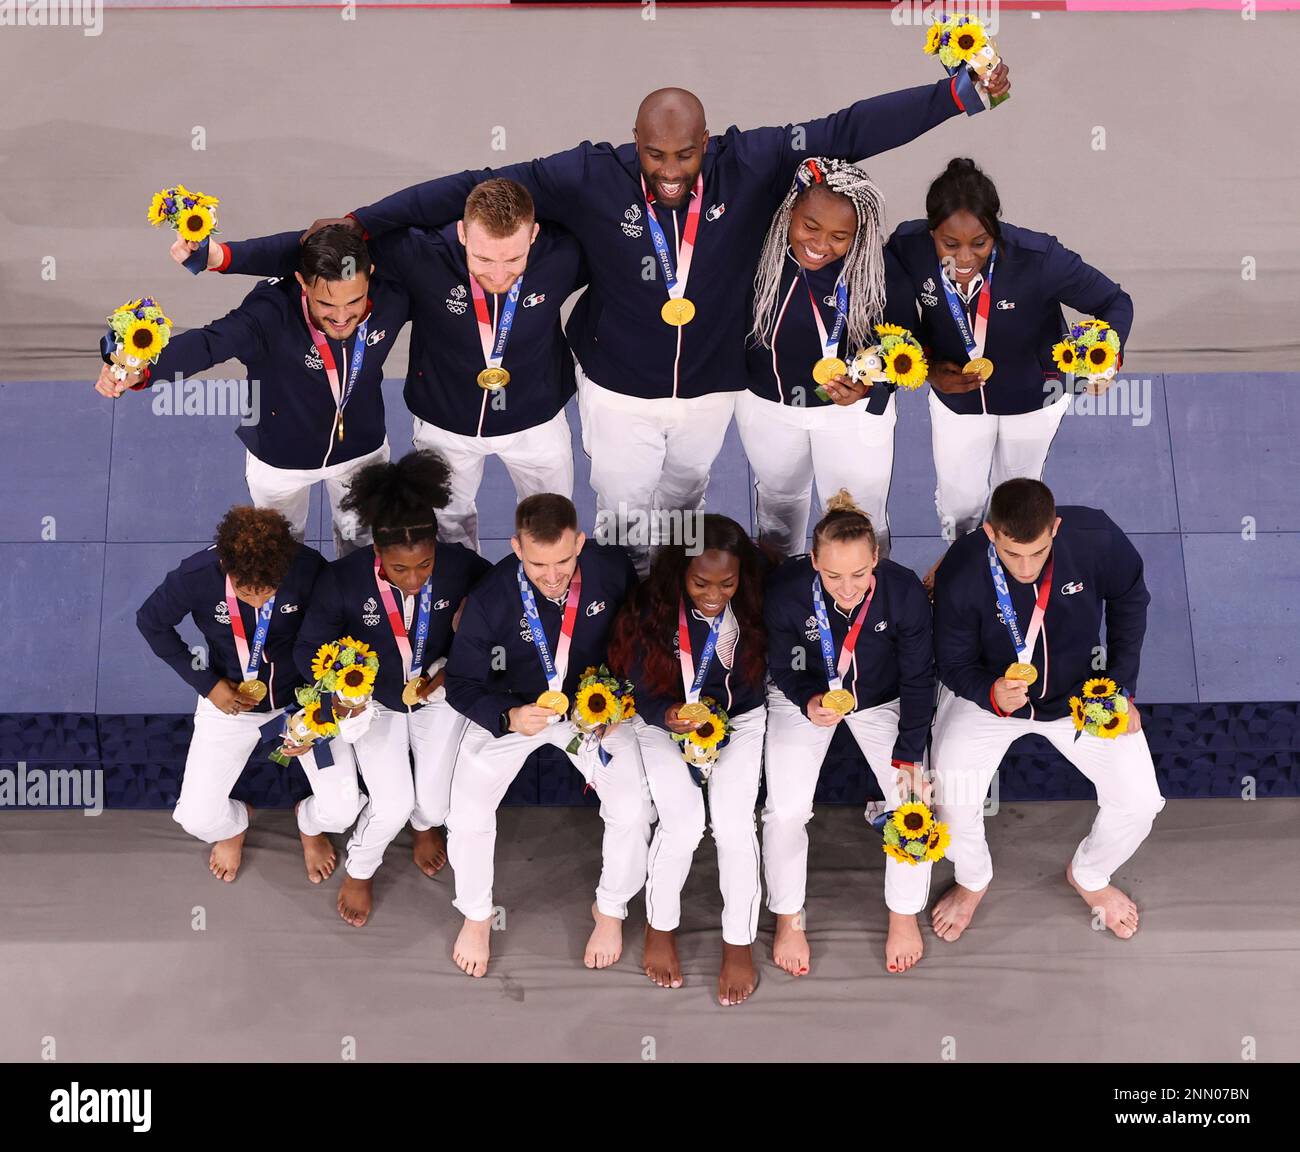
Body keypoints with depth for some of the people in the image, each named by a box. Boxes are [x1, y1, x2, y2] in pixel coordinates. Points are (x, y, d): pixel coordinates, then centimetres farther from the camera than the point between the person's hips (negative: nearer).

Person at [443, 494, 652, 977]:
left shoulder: (611, 567, -20)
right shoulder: (490, 596, -25)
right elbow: (461, 683, -17)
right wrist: (509, 717, -36)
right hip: (511, 709, -1)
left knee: (632, 810, -15)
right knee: (468, 817, -14)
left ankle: (610, 910, 16)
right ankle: (476, 915, 18)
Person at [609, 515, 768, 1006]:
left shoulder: (753, 609, -14)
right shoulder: (651, 609, -18)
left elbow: (756, 684, -3)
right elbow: (641, 691, -10)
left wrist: (716, 721, -18)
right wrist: (669, 716, -30)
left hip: (738, 721, 1)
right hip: (663, 724, -1)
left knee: (734, 822, -22)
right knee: (683, 823, -22)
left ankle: (739, 942, 0)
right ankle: (659, 926, 7)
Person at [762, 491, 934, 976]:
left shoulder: (904, 591, -28)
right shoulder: (785, 590, -31)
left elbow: (918, 678, -14)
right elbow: (783, 668, -14)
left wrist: (908, 754, -18)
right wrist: (810, 704, -34)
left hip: (882, 699, 1)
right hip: (803, 697, 0)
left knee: (913, 799, -11)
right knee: (785, 809, -11)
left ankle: (904, 915, 17)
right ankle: (788, 919, 17)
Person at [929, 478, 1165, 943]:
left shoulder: (1096, 537, -26)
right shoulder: (961, 574, -29)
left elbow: (1129, 599, -3)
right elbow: (954, 664, -14)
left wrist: (1122, 686, -8)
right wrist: (993, 695, -35)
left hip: (1081, 691, 2)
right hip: (988, 694, -1)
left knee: (1140, 801, -10)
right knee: (950, 799, -20)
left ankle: (1088, 876, 26)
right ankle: (972, 880, 17)